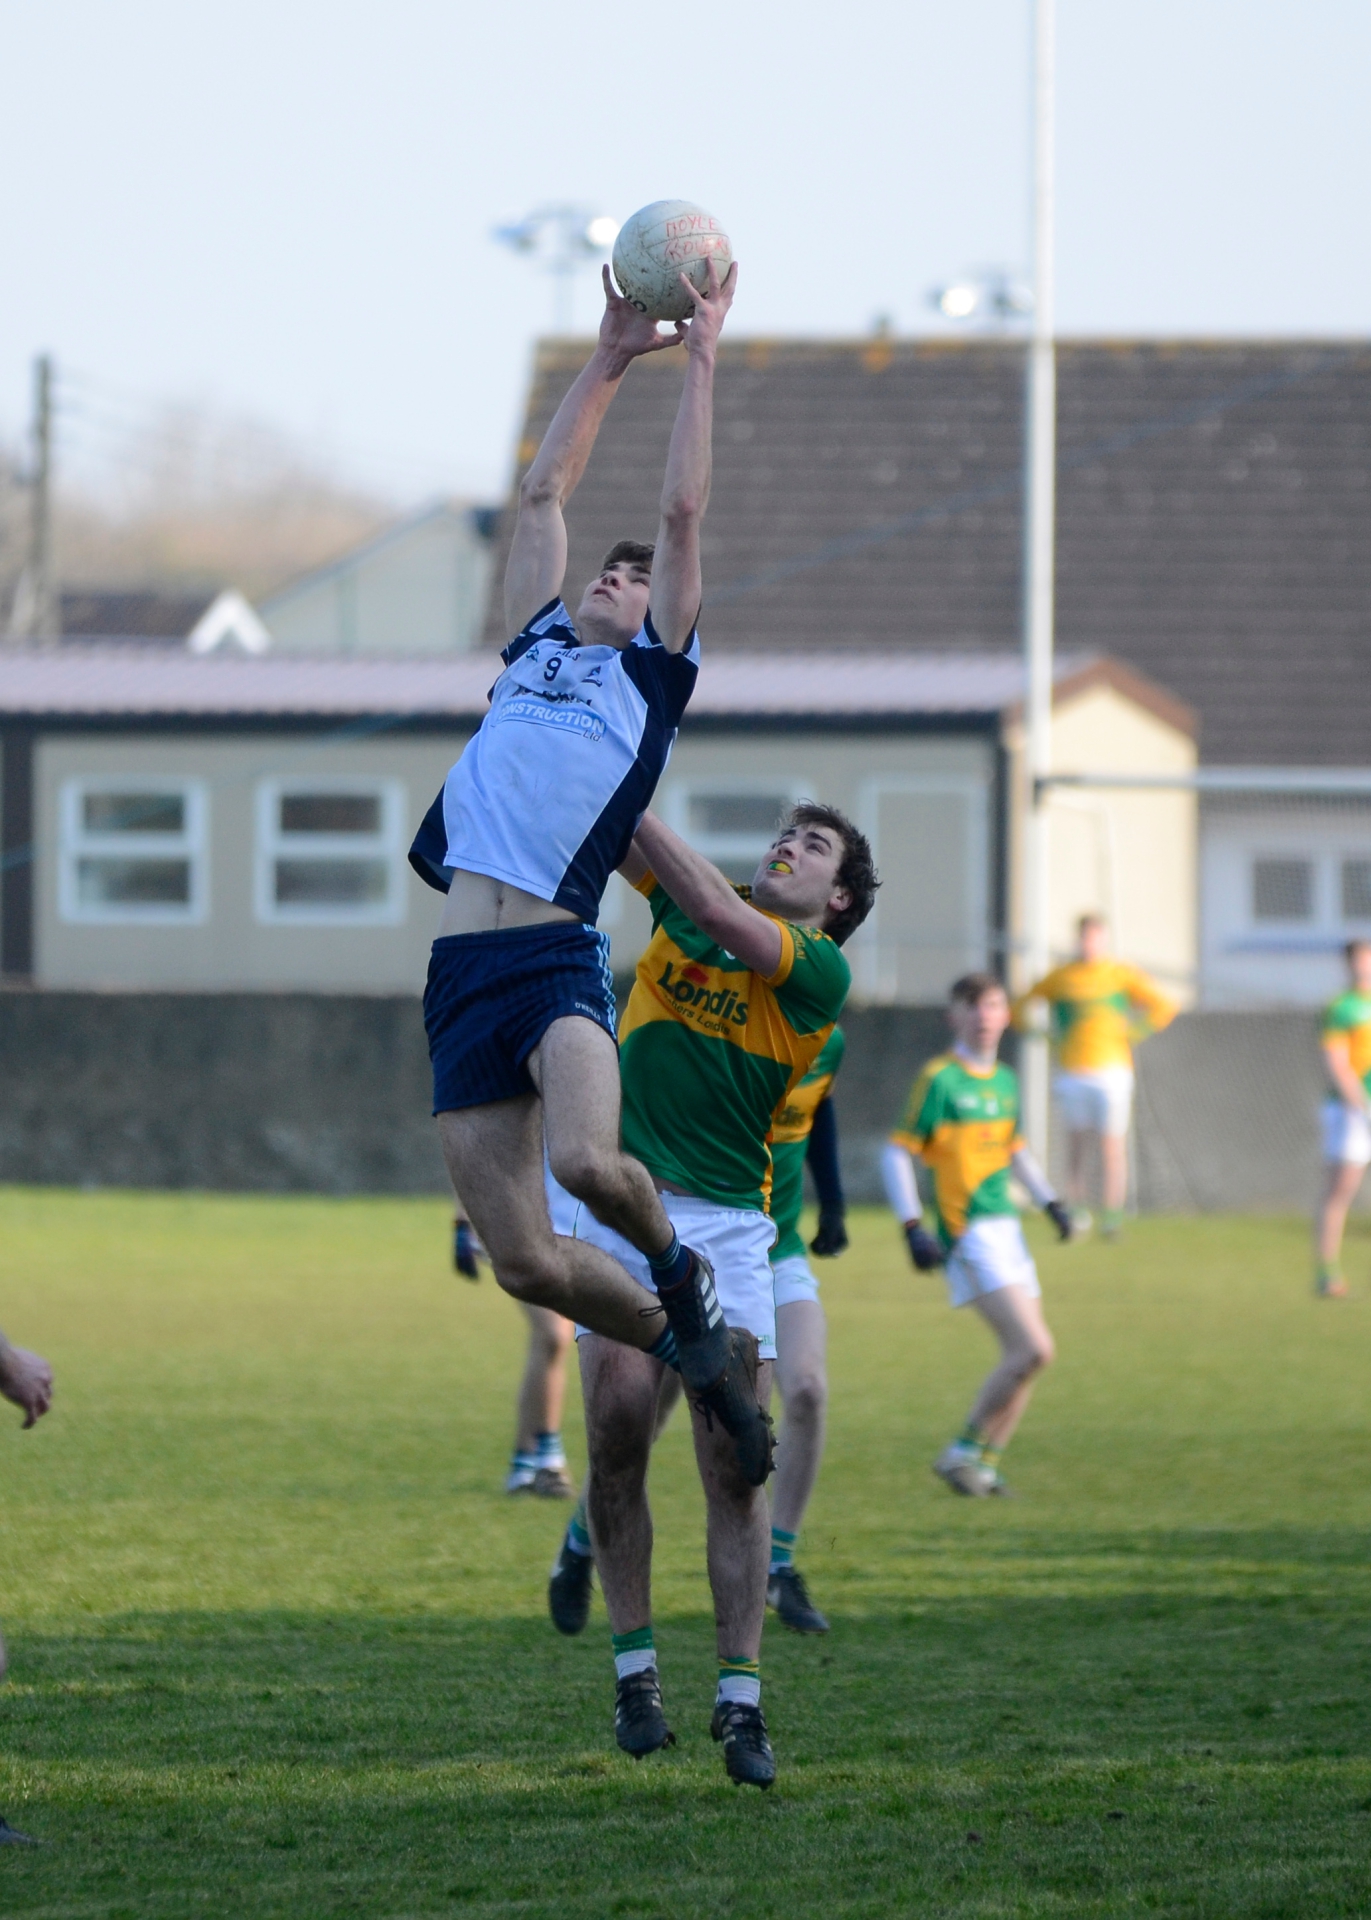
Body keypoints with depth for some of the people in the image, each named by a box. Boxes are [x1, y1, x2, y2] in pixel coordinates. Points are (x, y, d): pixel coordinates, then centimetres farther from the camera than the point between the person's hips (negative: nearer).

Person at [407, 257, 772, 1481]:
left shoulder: (653, 671, 13)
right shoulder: (537, 649, 25)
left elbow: (683, 514, 10)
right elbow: (544, 493, 29)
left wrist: (700, 358, 15)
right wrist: (611, 360, 31)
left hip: (557, 956, -5)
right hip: (463, 973, 5)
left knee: (586, 1159, -31)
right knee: (524, 1261, -3)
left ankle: (682, 1278, 1)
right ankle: (693, 1352, 21)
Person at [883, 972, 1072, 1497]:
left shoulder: (1004, 1081, 14)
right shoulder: (940, 1079, -8)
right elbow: (897, 1153, -9)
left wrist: (1049, 1200, 18)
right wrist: (913, 1229, -16)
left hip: (1005, 1230, 8)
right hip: (969, 1235, -8)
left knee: (1025, 1355, 6)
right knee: (1032, 1349, -17)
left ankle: (985, 1462, 16)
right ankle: (965, 1451, -5)